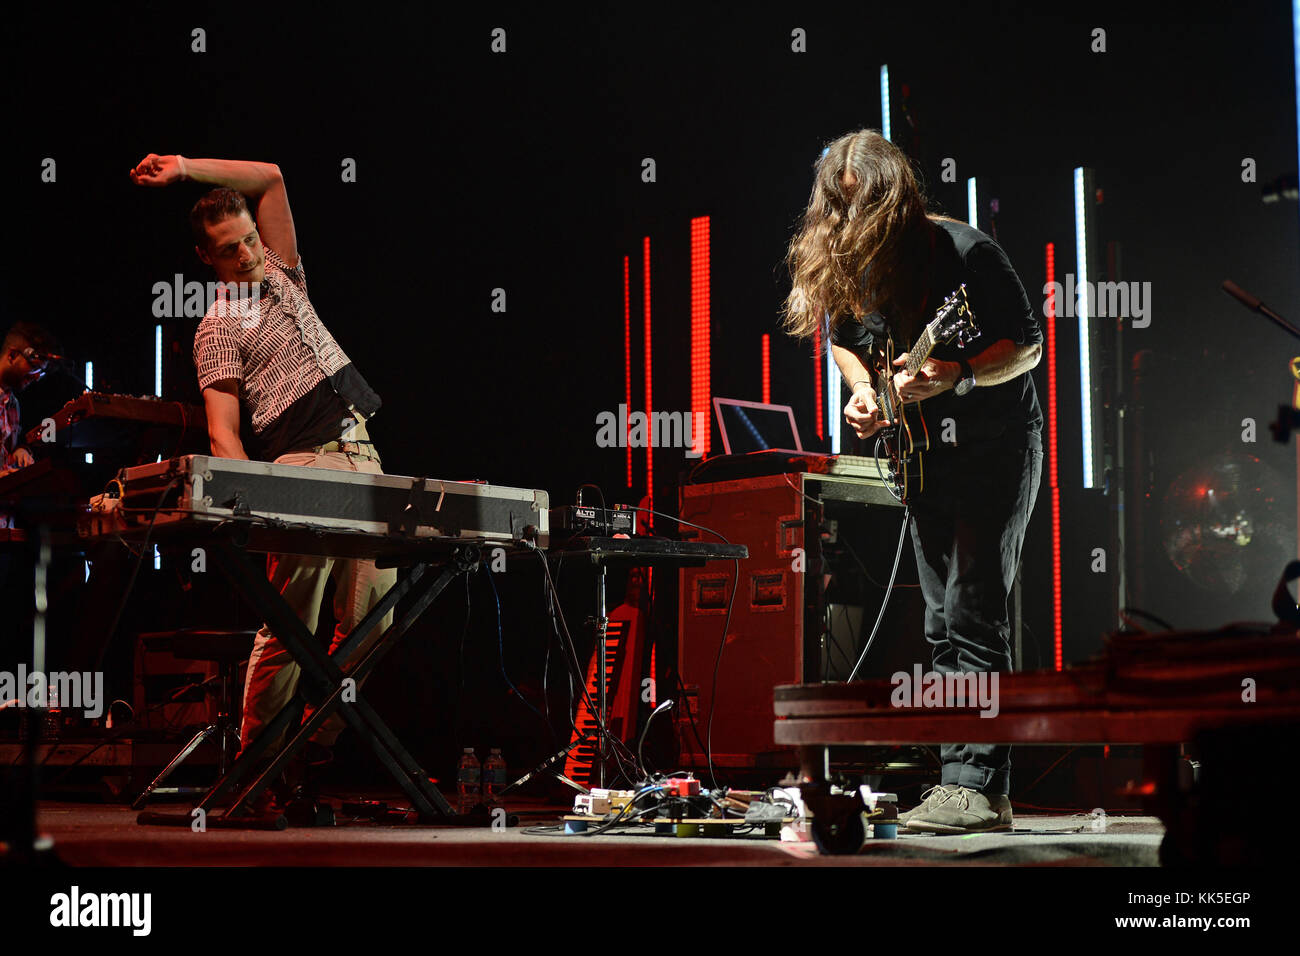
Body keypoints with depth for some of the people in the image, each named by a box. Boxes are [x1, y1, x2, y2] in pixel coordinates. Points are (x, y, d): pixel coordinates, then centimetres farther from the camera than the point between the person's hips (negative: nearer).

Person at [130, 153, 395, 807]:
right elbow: (223, 432, -6)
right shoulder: (218, 330, 3)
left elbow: (270, 177, 23)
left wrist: (185, 168, 14)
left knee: (372, 617, 0)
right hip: (302, 465, -6)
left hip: (364, 459, 7)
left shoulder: (283, 274, 22)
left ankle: (314, 752, 7)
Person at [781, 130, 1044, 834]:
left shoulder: (964, 253, -19)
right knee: (944, 625, 7)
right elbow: (845, 341, 17)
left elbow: (1028, 346, -13)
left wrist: (956, 376, -28)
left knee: (973, 614, -14)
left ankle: (979, 785, -14)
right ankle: (963, 778, 12)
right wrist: (864, 390, -2)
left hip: (995, 446, -7)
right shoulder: (843, 266, -1)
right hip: (921, 453, 7)